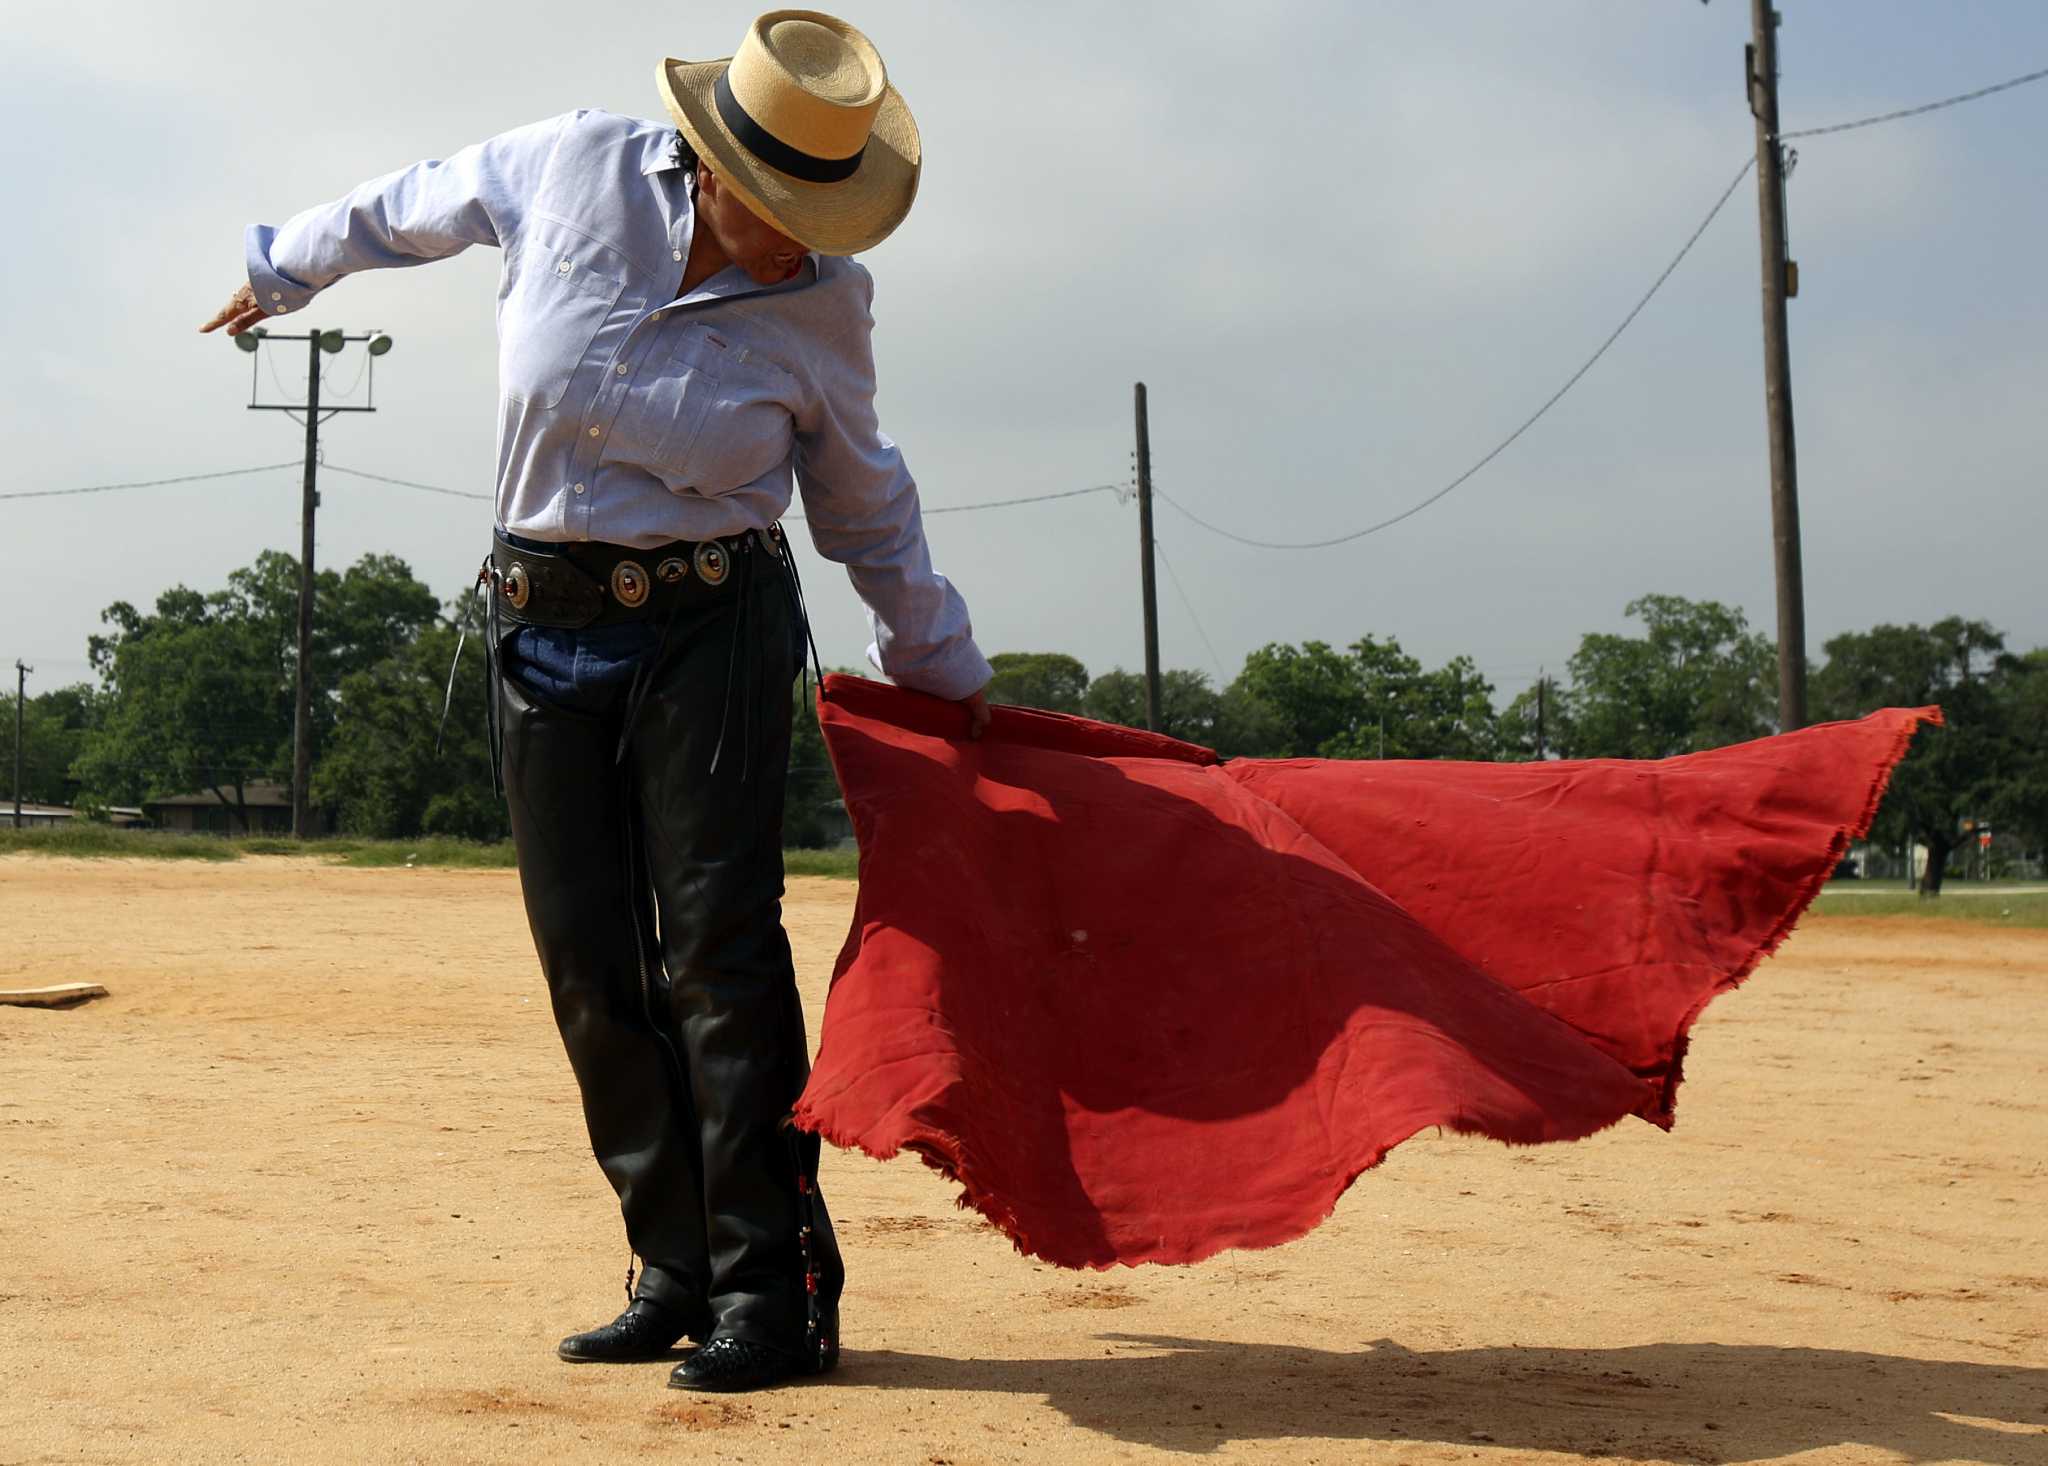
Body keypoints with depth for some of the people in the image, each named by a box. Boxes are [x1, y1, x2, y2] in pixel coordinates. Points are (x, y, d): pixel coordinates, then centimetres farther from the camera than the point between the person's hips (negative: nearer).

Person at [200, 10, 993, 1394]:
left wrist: (949, 672, 17)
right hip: (549, 631, 3)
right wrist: (288, 265, 33)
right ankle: (678, 1270, 11)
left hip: (711, 630, -3)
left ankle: (775, 1289, -7)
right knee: (592, 967, 1)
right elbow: (417, 204, 17)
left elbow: (866, 503, 11)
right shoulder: (573, 168, -4)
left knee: (717, 946, -12)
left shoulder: (824, 304, -4)